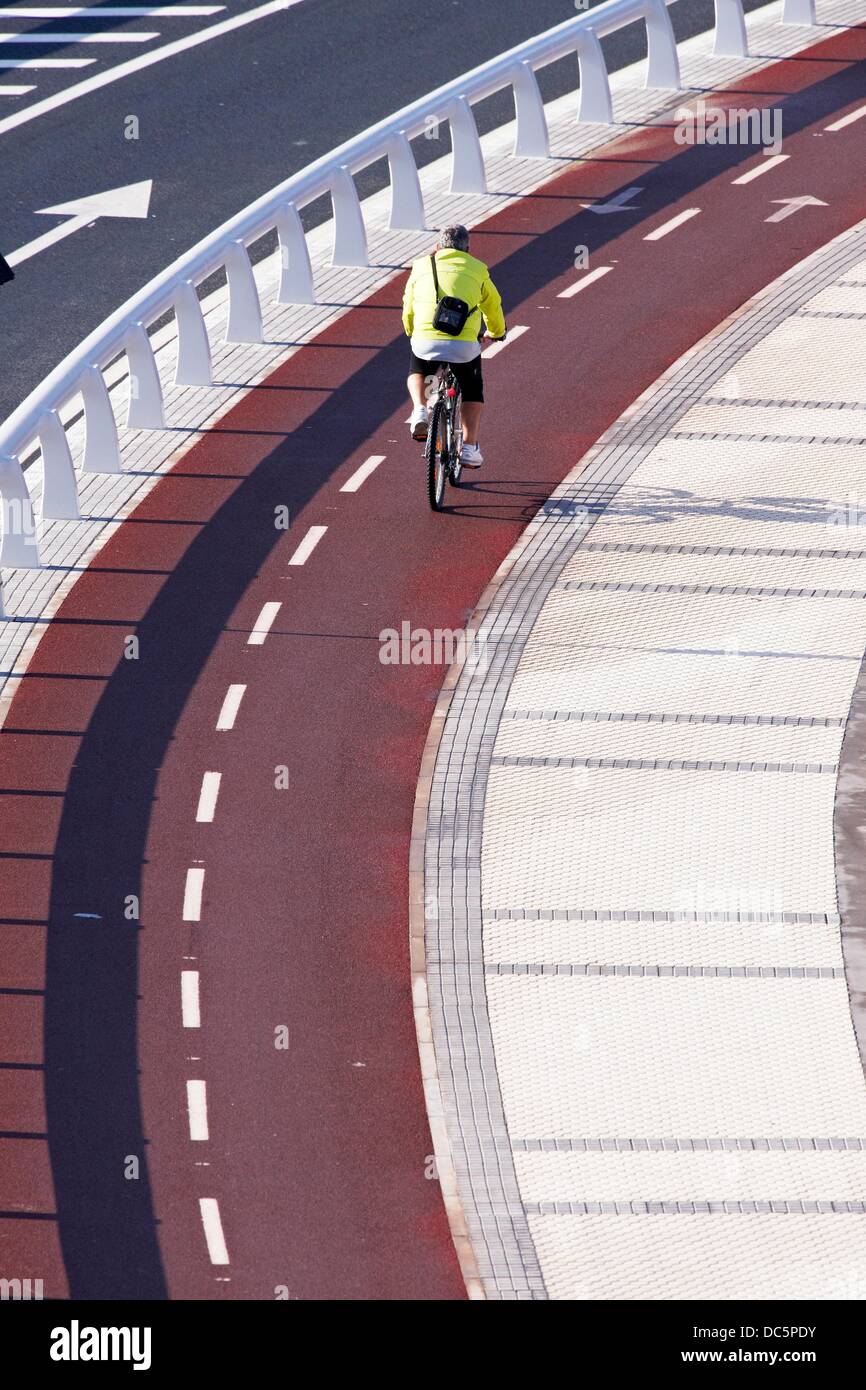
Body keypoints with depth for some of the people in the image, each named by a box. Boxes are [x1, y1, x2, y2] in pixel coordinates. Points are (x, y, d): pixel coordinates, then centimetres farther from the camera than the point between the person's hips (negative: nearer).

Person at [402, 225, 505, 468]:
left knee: (417, 372, 33)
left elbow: (408, 309, 25)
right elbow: (493, 306, 28)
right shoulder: (477, 268, 16)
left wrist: (412, 333, 47)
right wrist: (496, 332, 49)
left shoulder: (422, 265, 18)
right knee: (472, 390, 25)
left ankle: (420, 409, 6)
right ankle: (469, 446, 14)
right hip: (464, 344, -1)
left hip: (425, 341, 1)